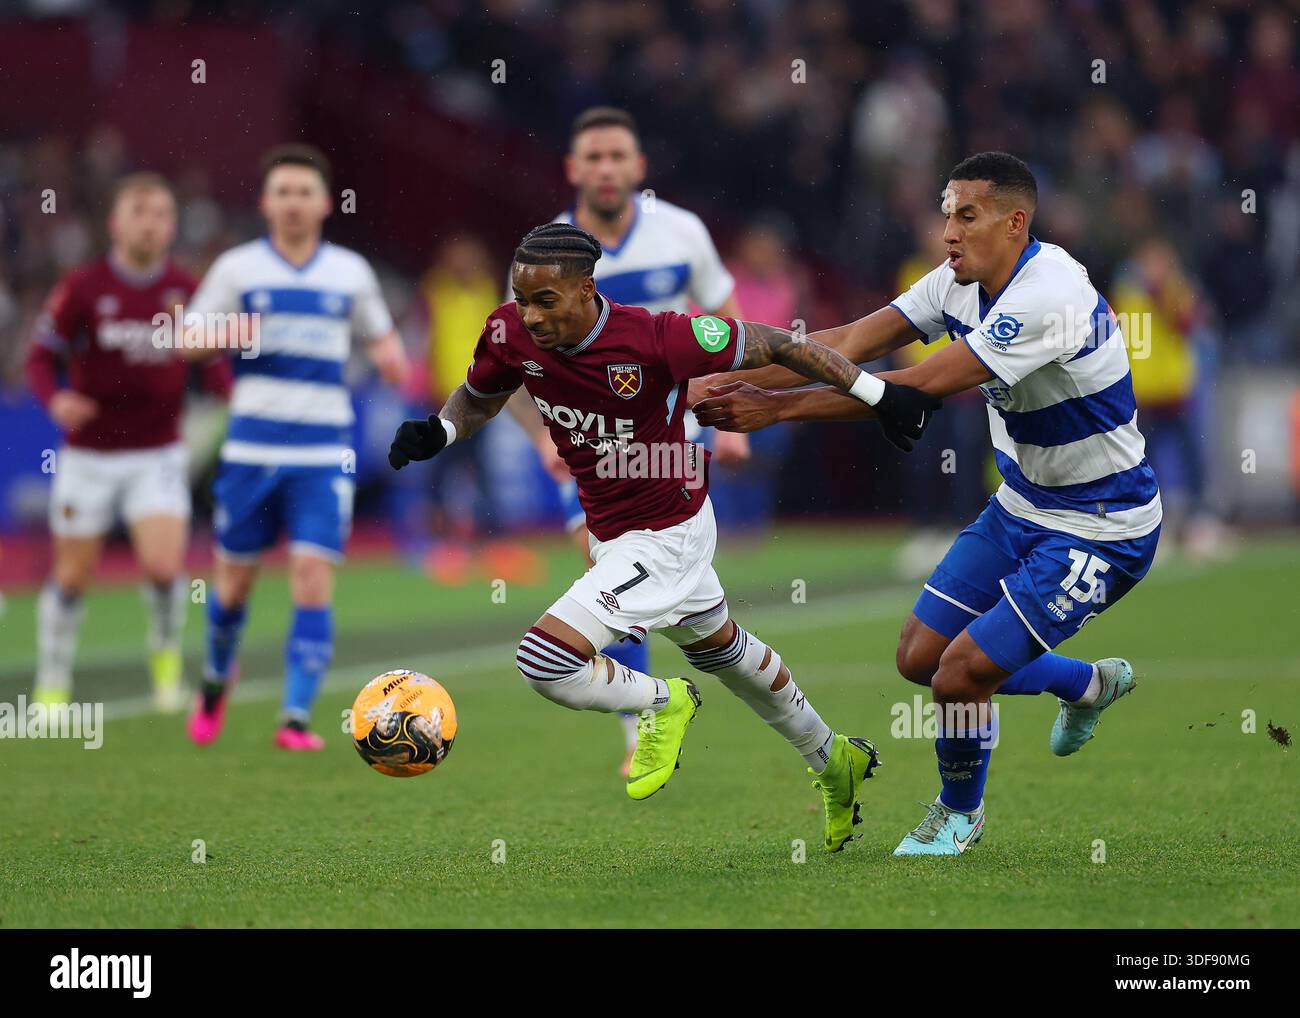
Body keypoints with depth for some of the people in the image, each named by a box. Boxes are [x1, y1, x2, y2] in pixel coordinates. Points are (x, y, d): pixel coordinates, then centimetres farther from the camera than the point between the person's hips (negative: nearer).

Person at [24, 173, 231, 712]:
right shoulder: (81, 288, -7)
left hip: (158, 455, 0)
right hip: (89, 458, 0)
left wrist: (236, 388, -16)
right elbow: (41, 357, -3)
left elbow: (211, 363, 6)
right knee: (73, 577, 6)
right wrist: (56, 398, -23)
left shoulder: (186, 290, -2)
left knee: (163, 565, -17)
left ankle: (166, 649, 12)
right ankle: (52, 684, 25)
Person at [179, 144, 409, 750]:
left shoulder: (351, 272, 9)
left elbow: (378, 336, 21)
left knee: (313, 575, -12)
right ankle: (217, 678, 35)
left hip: (325, 452, 0)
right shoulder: (237, 268, 4)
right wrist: (224, 334, -16)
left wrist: (390, 357, -3)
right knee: (235, 575, 7)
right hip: (252, 445, 0)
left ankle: (297, 717, -11)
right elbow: (188, 341, 6)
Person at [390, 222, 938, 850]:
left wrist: (877, 394, -14)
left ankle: (660, 704, 8)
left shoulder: (655, 338, -32)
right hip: (607, 533, 8)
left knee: (542, 662, -21)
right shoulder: (512, 335, -15)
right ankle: (833, 761, 51)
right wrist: (437, 433, -15)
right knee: (721, 649, 28)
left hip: (665, 536, -8)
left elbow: (773, 345, -19)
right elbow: (478, 397, 7)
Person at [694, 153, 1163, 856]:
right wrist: (732, 382, -18)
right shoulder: (960, 282, -2)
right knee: (920, 657, 8)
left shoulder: (1050, 294, -30)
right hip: (1020, 508, 9)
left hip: (1100, 532, -9)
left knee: (961, 674, -13)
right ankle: (1091, 684, 31)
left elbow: (916, 390, -32)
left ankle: (959, 813, 19)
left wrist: (779, 408, -31)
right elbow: (847, 344, -6)